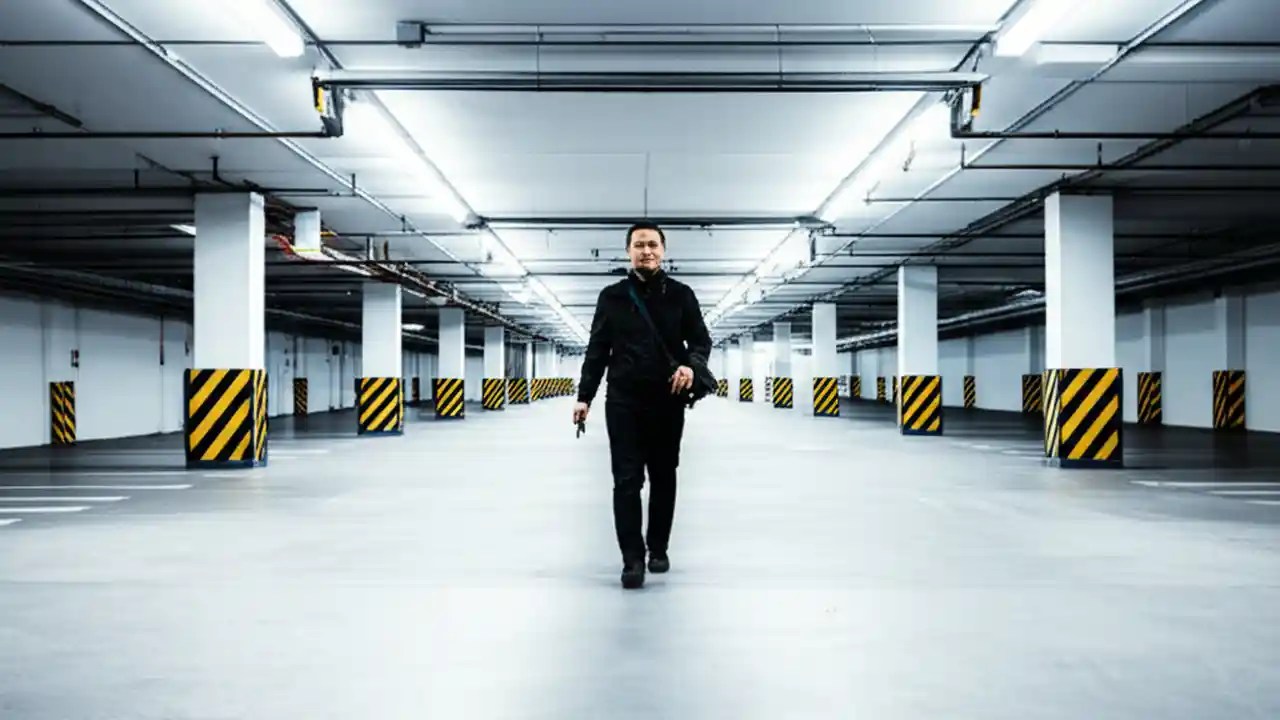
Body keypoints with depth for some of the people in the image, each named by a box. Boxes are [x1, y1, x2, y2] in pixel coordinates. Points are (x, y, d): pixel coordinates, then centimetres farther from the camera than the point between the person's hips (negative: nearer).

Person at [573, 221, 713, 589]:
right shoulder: (612, 297, 5)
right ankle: (633, 559, -2)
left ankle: (658, 549, 25)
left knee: (663, 478, 10)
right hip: (623, 401, 0)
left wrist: (691, 364, -18)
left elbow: (701, 340, 5)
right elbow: (597, 350, 7)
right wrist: (584, 396, 2)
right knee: (627, 481, -4)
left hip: (668, 402, 1)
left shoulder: (681, 295, 4)